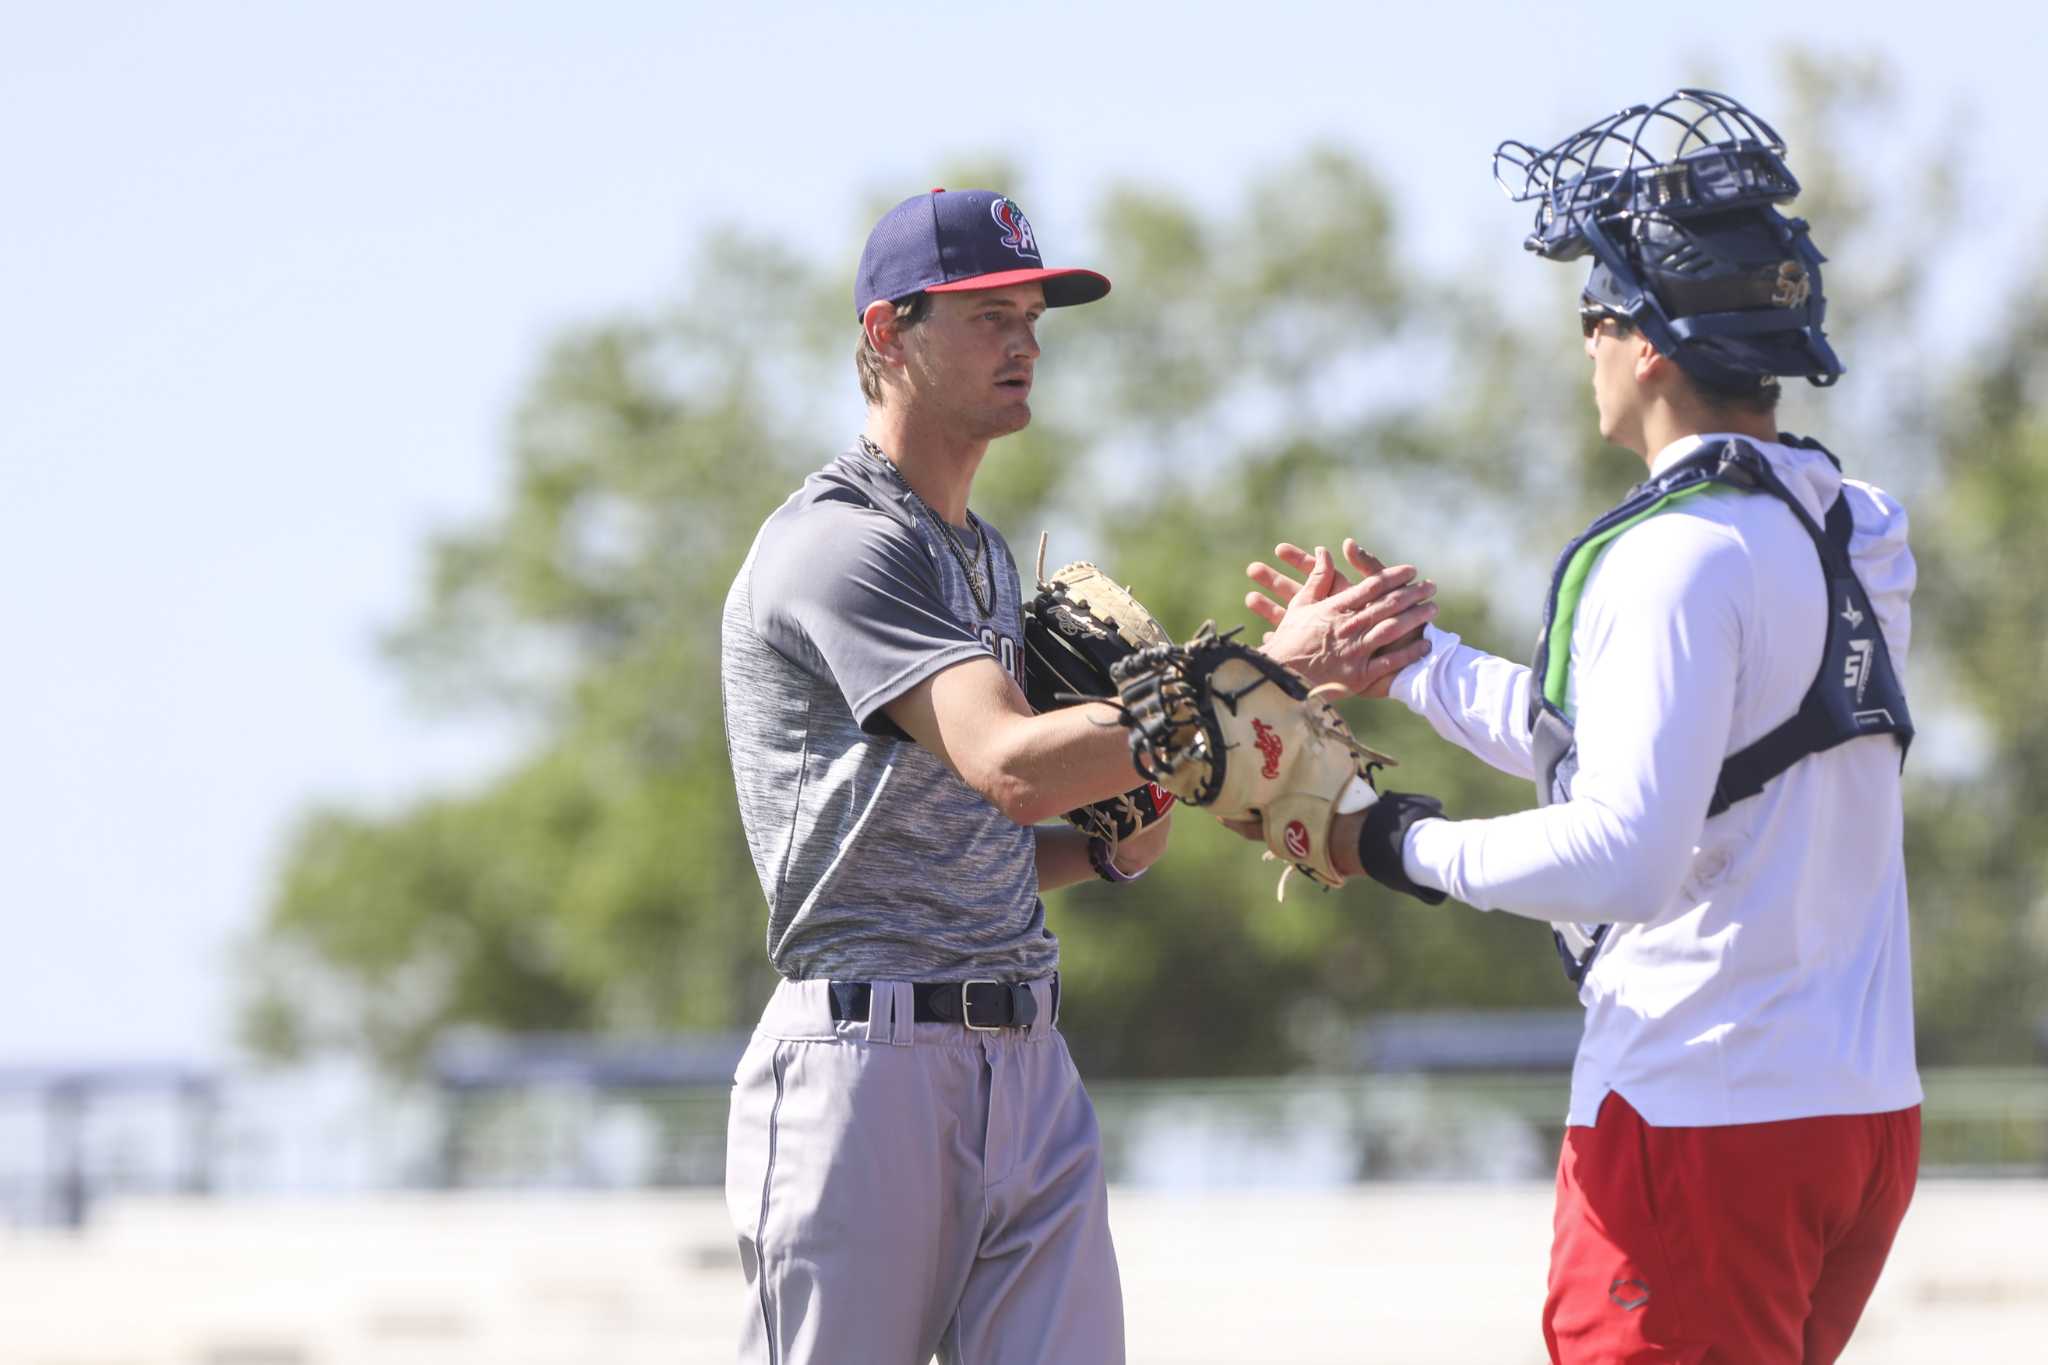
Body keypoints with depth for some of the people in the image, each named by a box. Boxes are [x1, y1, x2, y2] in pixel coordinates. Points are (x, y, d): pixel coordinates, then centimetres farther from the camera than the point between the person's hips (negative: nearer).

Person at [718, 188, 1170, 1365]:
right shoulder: (838, 544, -10)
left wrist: (1115, 847, 2)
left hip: (1028, 1063, 8)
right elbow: (1008, 766, -24)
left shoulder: (990, 559, 21)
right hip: (870, 1053, -8)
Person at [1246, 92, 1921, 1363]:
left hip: (1703, 1109, -9)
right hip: (1871, 1106, 9)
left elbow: (1620, 855, -24)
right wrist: (1400, 655, 29)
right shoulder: (1858, 533, 13)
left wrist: (1409, 848, -10)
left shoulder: (1680, 554, -15)